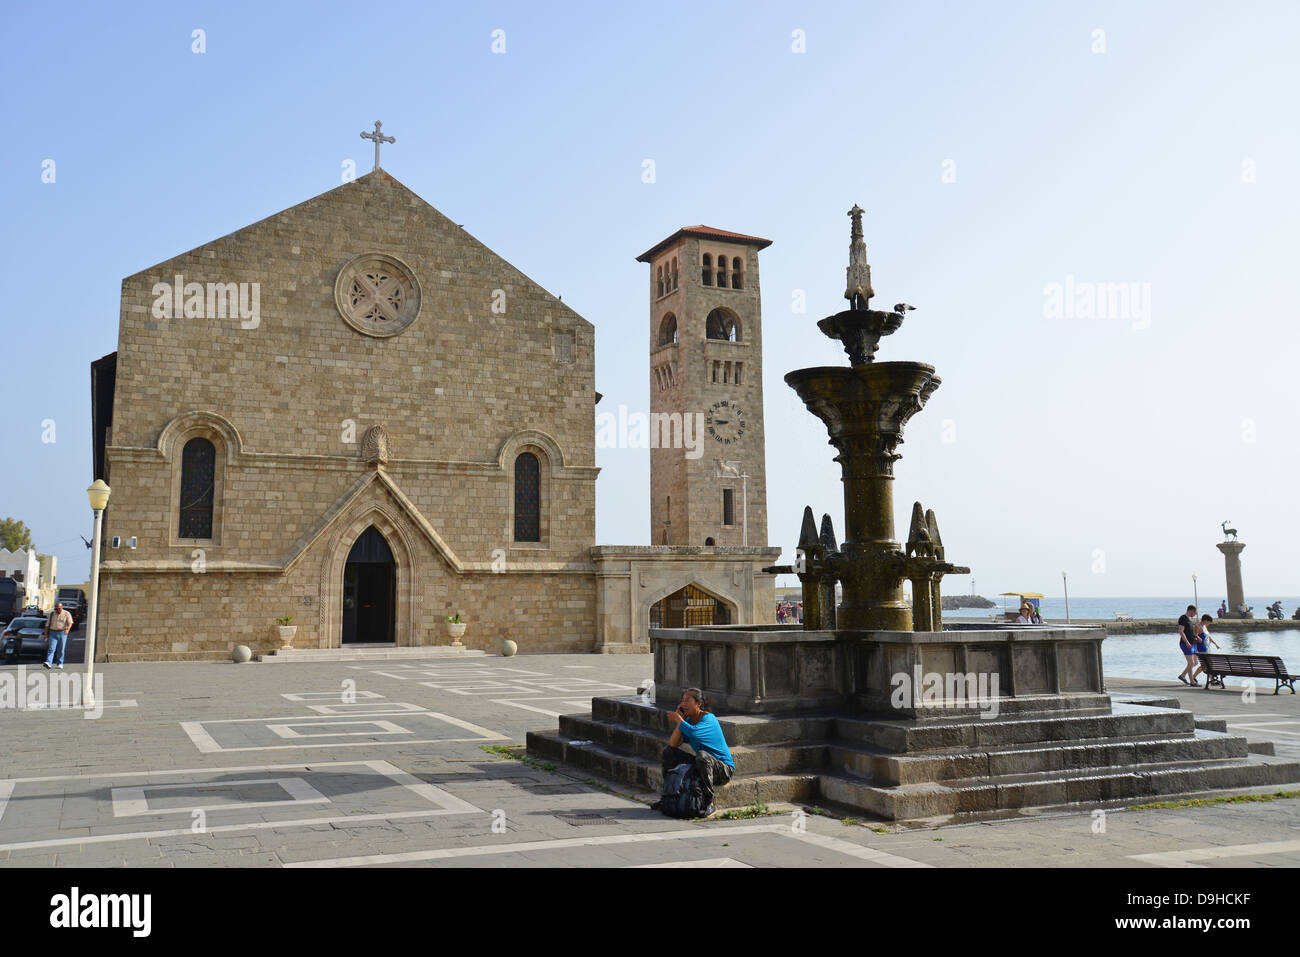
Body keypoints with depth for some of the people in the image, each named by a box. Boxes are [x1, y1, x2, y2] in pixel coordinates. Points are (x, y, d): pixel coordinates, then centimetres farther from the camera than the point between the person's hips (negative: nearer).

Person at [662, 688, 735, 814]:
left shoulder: (709, 718, -18)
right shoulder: (688, 720, 3)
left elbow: (693, 733, -38)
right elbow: (673, 744, -7)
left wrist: (678, 719, -21)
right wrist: (679, 719, -10)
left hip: (724, 769, -8)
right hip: (703, 765, 8)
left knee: (702, 755, -39)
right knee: (668, 751, 2)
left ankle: (709, 802, -27)